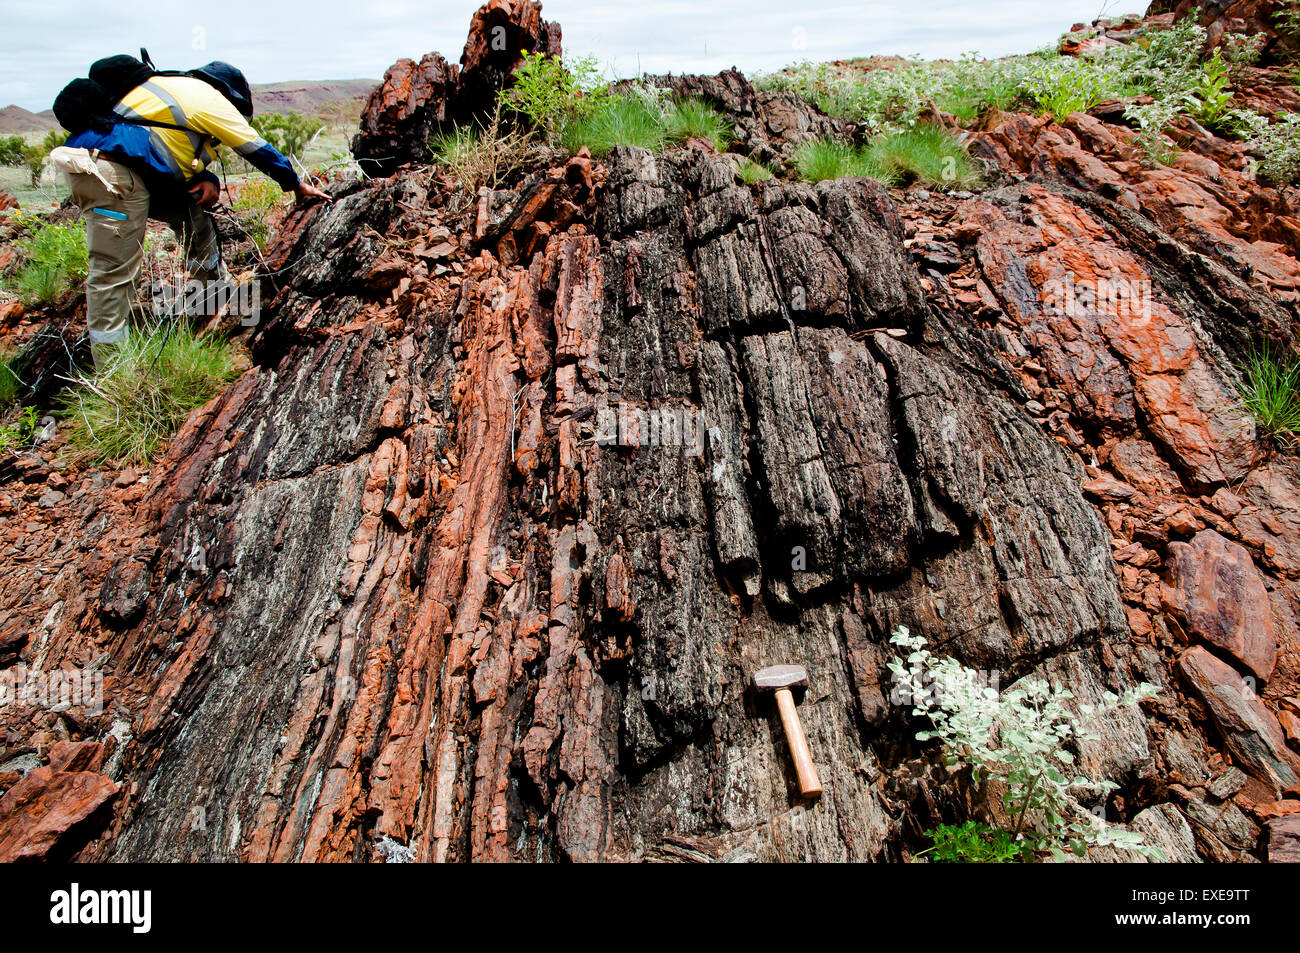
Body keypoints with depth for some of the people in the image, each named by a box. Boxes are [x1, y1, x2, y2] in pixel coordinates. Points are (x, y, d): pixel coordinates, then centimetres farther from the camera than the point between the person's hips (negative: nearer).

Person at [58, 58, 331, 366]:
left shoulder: (176, 89, 28)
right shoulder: (209, 98, 4)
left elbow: (180, 156, 27)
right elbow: (256, 148, 9)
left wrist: (207, 180, 7)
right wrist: (297, 185, 20)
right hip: (110, 171, -10)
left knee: (193, 209, 21)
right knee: (113, 270, -9)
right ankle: (111, 372, -8)